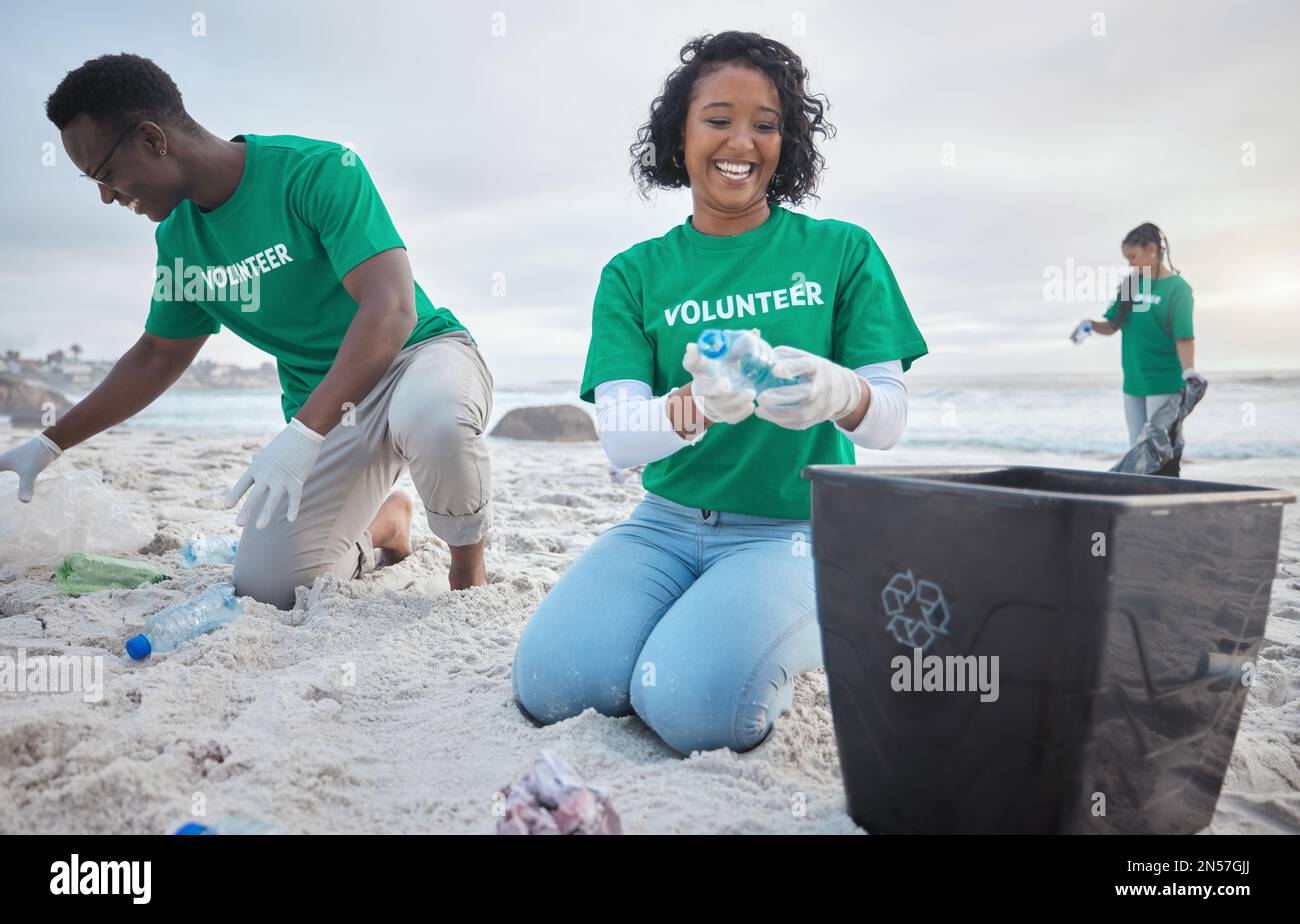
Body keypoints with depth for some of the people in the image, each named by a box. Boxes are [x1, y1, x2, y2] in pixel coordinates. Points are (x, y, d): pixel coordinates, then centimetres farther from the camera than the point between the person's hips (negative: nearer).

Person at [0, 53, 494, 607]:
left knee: (431, 418, -43)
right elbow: (158, 356, 19)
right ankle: (386, 523, 23)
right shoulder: (177, 240, 4)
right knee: (267, 588, -8)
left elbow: (392, 308, -29)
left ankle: (468, 566, -11)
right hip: (325, 407, 6)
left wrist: (304, 433, -38)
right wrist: (49, 445, 19)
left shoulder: (318, 171, -19)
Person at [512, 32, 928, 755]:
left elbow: (891, 422, -5)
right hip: (668, 522, 2)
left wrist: (839, 394, -30)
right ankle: (684, 622, 7)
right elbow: (618, 438, -7)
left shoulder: (842, 252, 2)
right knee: (552, 684, -21)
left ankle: (794, 637, 5)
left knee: (697, 707, -27)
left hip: (793, 527, -2)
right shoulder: (636, 275, 5)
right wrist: (697, 406, -31)